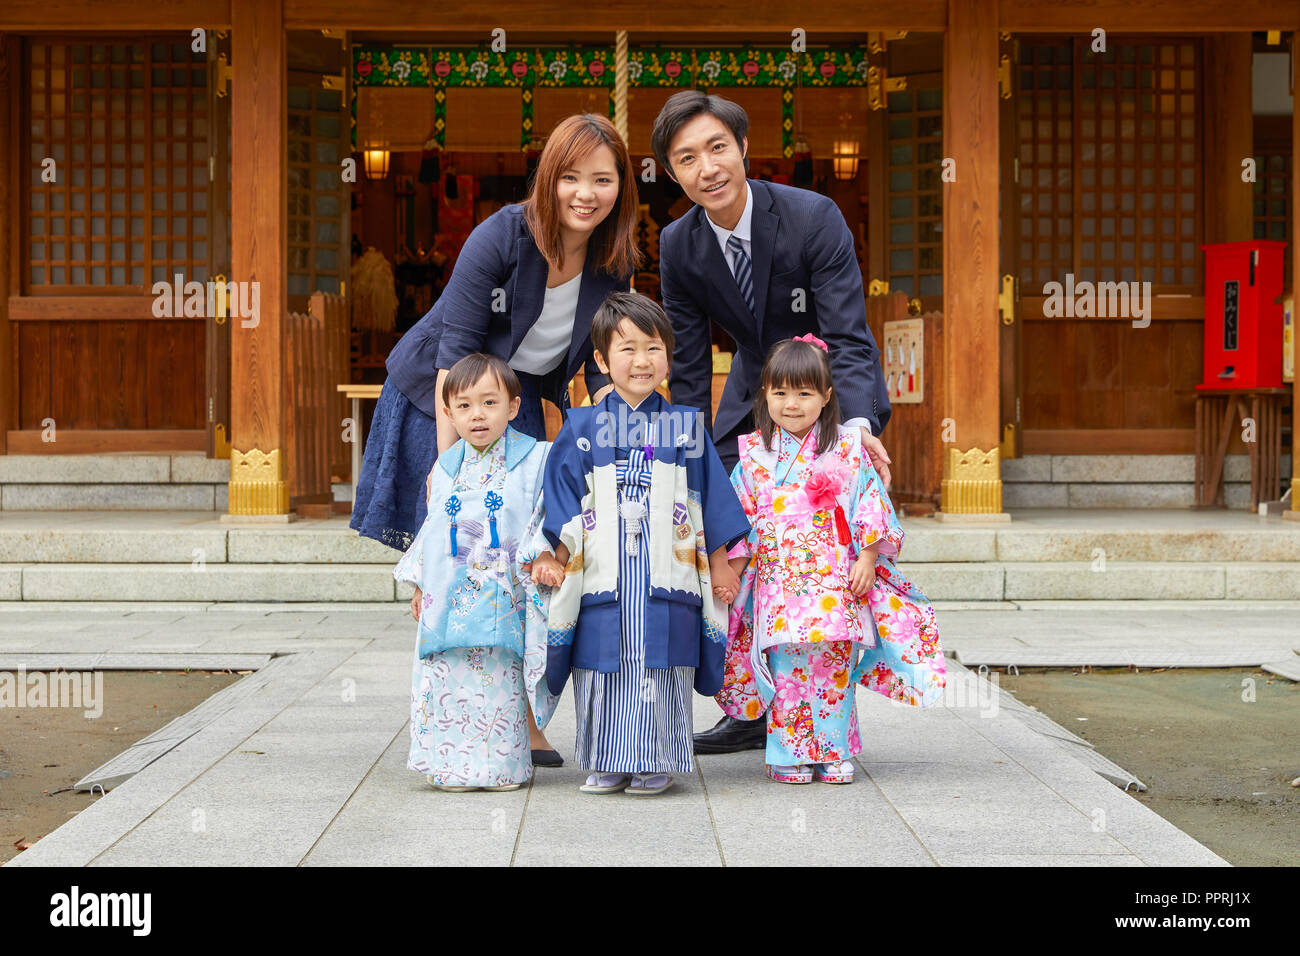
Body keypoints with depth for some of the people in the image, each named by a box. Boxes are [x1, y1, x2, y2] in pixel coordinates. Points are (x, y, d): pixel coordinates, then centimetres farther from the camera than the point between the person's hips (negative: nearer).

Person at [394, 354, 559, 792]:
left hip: (505, 598, -3)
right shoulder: (445, 468, 12)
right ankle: (455, 766, 10)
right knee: (450, 679, 1)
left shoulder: (534, 461, -1)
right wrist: (421, 585, 17)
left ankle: (505, 764, 10)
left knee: (502, 680, -2)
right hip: (450, 600, 4)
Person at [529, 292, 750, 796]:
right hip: (603, 579, 0)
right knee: (604, 668, 2)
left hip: (667, 580, 0)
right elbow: (563, 502, 8)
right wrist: (553, 558, 2)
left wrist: (719, 563, 9)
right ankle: (607, 763, 14)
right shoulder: (581, 429, 5)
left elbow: (710, 502, 10)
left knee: (660, 668, -1)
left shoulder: (686, 427, 6)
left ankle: (654, 762, 10)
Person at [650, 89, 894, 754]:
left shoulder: (813, 218, -25)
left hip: (835, 398, -4)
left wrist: (857, 426, -45)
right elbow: (688, 368, -5)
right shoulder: (680, 246, -11)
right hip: (755, 397, 5)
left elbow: (848, 337, -29)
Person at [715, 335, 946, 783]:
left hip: (837, 582, 0)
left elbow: (870, 506, 3)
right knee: (786, 667, -2)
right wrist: (730, 573, 4)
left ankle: (834, 753, 11)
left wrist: (867, 559, -4)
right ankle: (788, 755, 8)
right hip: (779, 580, 0)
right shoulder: (755, 455, 5)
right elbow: (739, 519, 8)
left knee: (835, 666, 1)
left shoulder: (847, 449, 3)